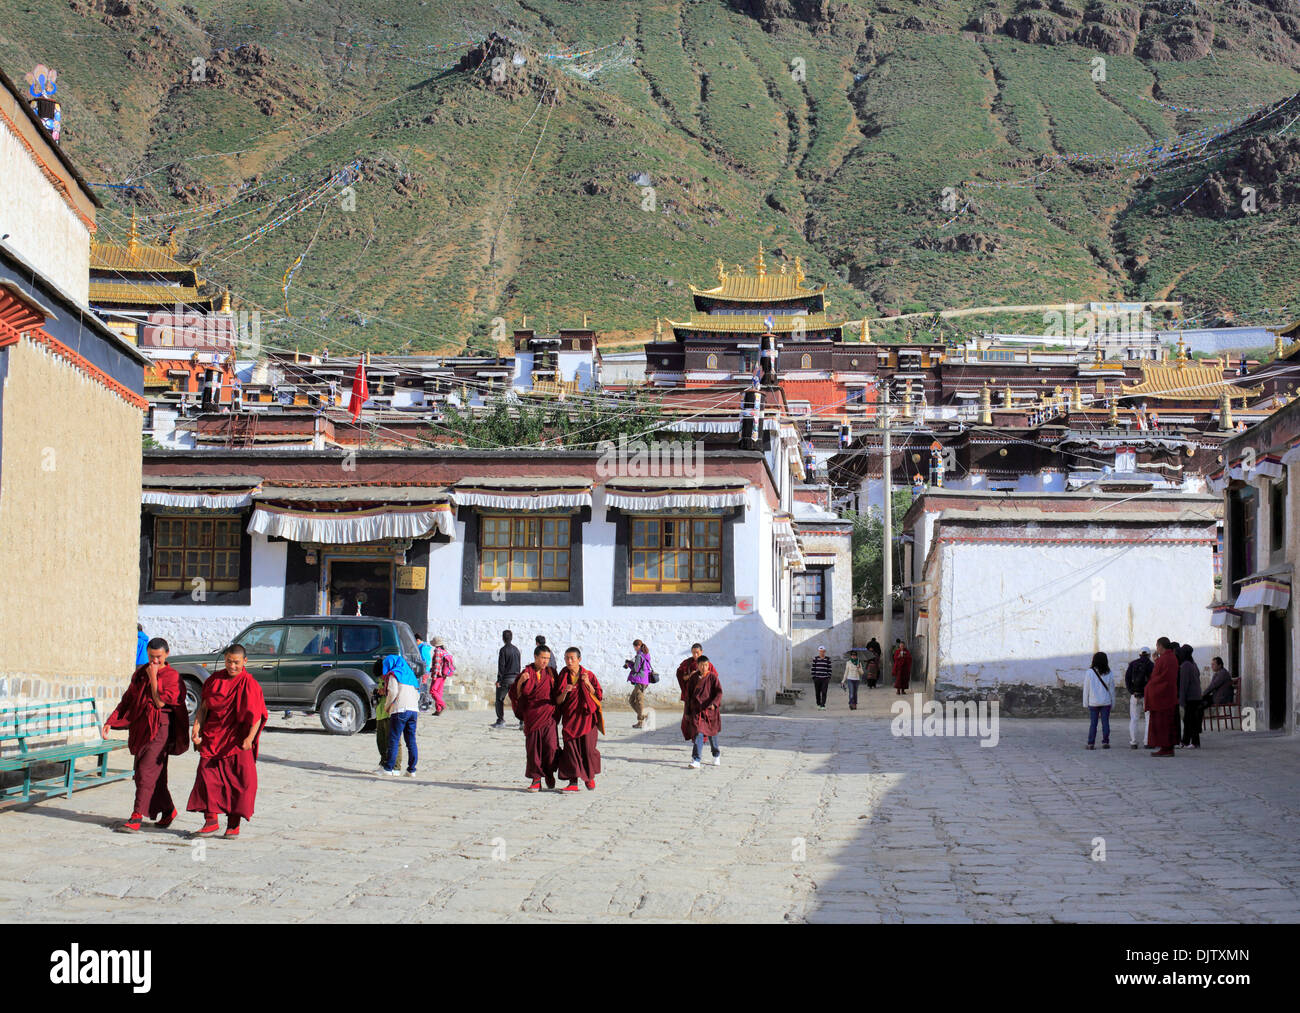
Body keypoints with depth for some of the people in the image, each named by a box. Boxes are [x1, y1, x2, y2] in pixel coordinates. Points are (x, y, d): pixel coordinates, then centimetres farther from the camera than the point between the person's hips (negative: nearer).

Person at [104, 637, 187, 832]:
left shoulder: (172, 676, -5)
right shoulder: (140, 673, 13)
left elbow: (160, 702, -14)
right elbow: (127, 700, 16)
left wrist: (153, 678, -11)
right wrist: (110, 721, 8)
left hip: (160, 729, -6)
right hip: (141, 727, 6)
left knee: (146, 771, -13)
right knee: (154, 774, 11)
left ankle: (136, 818, -15)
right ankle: (168, 810, 28)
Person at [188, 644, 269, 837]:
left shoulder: (249, 684, -6)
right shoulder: (215, 679, 7)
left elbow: (257, 715, -11)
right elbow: (204, 706, 11)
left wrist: (250, 738, -22)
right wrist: (197, 727, -3)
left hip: (237, 740, -4)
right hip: (212, 738, 4)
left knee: (239, 781, -4)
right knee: (207, 776, -1)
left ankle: (233, 824, 4)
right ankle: (210, 821, 5)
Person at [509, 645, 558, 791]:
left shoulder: (551, 672, 8)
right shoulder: (527, 673, 0)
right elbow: (516, 694, -5)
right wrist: (520, 681, -22)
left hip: (548, 715, 1)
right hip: (532, 716, -1)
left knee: (550, 746, -9)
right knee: (533, 748, -1)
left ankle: (549, 773, 14)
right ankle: (536, 779, 6)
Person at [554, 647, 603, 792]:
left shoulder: (589, 675, 2)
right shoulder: (562, 677, 5)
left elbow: (598, 696, -1)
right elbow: (558, 701, 2)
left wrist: (588, 684, -16)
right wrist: (565, 692, -19)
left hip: (586, 717, -1)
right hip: (569, 718, 1)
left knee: (588, 748, -3)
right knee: (571, 748, -8)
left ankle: (590, 777, 21)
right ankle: (573, 782, -7)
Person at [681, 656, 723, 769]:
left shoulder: (712, 677, -3)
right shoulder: (693, 678, 4)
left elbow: (719, 692, -9)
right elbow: (688, 695, 9)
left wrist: (714, 703, -25)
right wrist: (687, 712, 8)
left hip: (710, 710, -1)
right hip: (696, 710, 1)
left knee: (711, 734, 13)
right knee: (698, 734, -12)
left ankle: (716, 755, 39)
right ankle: (696, 761, -17)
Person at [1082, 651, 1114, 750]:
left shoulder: (1089, 672, -7)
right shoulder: (1109, 674, -3)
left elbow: (1086, 689, -2)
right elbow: (1112, 689, 4)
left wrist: (1085, 703, 5)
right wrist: (1112, 703, 13)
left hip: (1093, 702, -1)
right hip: (1106, 702, 1)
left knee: (1093, 723, 3)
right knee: (1105, 722, 6)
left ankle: (1091, 743, 2)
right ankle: (1105, 742, 6)